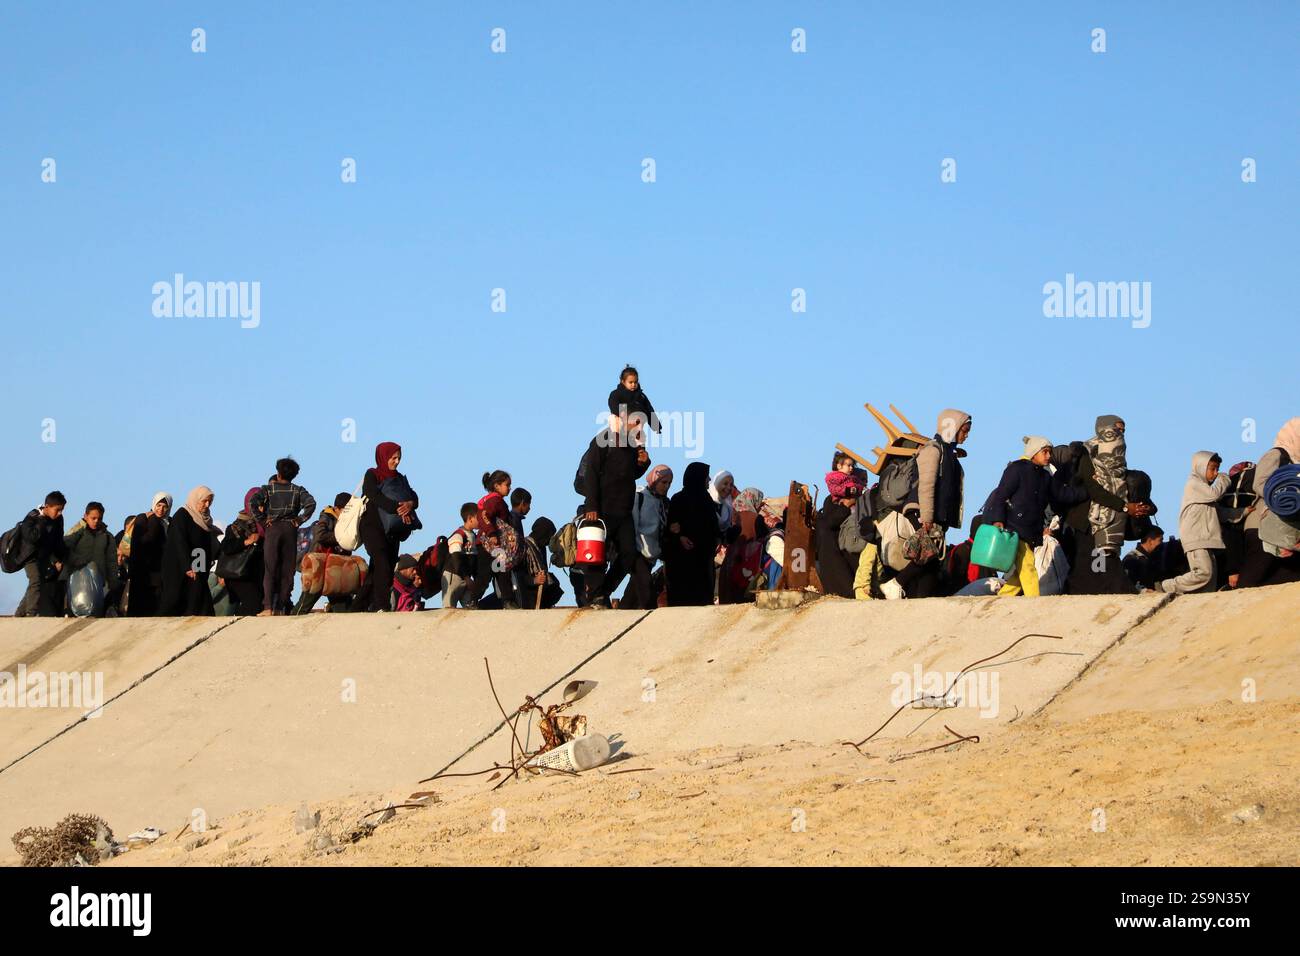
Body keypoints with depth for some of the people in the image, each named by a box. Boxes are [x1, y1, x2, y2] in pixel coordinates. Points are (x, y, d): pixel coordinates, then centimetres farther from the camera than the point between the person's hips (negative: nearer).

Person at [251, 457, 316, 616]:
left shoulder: (268, 488, 4)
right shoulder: (298, 490, 7)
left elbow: (254, 502, -12)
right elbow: (311, 503, -9)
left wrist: (262, 519, -2)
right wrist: (300, 520, -1)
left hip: (273, 527, -1)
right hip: (290, 529, 1)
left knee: (270, 569, -2)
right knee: (288, 570, 6)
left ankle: (268, 607, -12)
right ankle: (282, 607, 3)